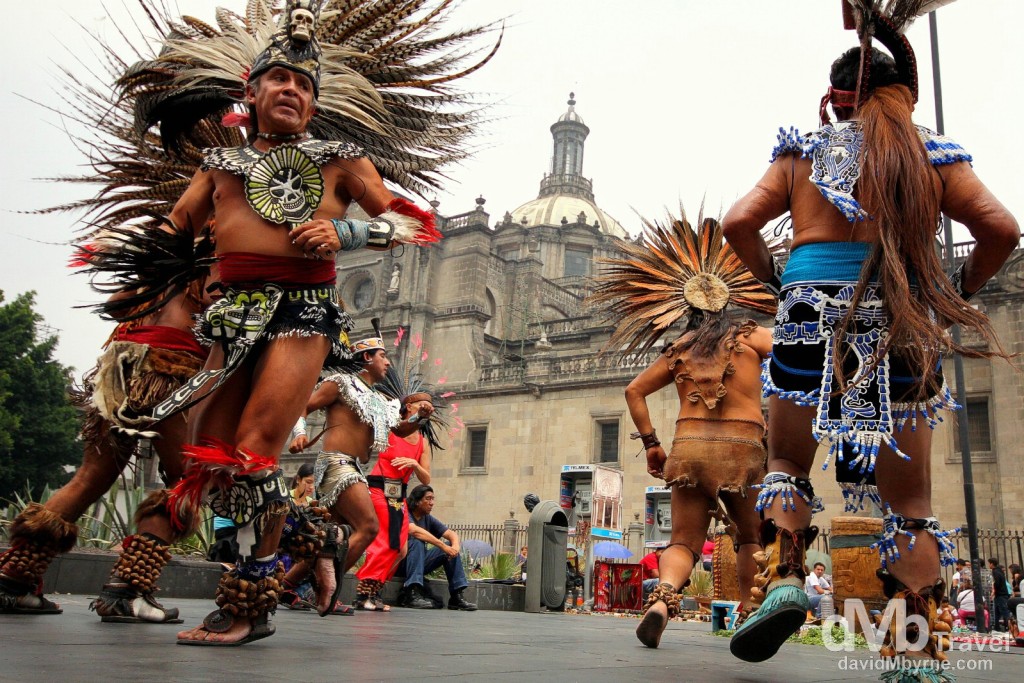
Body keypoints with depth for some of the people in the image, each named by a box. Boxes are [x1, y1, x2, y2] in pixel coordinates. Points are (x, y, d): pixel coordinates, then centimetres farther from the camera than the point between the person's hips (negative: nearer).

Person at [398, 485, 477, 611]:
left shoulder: (429, 519, 9)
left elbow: (451, 534, 2)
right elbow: (414, 530, -33)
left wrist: (456, 546, -22)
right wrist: (443, 546, -35)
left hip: (420, 562, 7)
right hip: (401, 562, -7)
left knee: (451, 547, -5)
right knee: (416, 541, -32)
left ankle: (457, 596, -11)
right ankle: (413, 594, -39)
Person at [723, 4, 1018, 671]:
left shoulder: (804, 151, 10)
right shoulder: (932, 153, 11)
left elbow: (739, 224, -1)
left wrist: (776, 279, 13)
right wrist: (960, 292, 15)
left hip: (813, 317, 0)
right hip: (902, 325, 1)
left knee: (787, 466, 18)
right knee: (910, 503, 9)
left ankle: (784, 582, -5)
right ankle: (921, 654, 7)